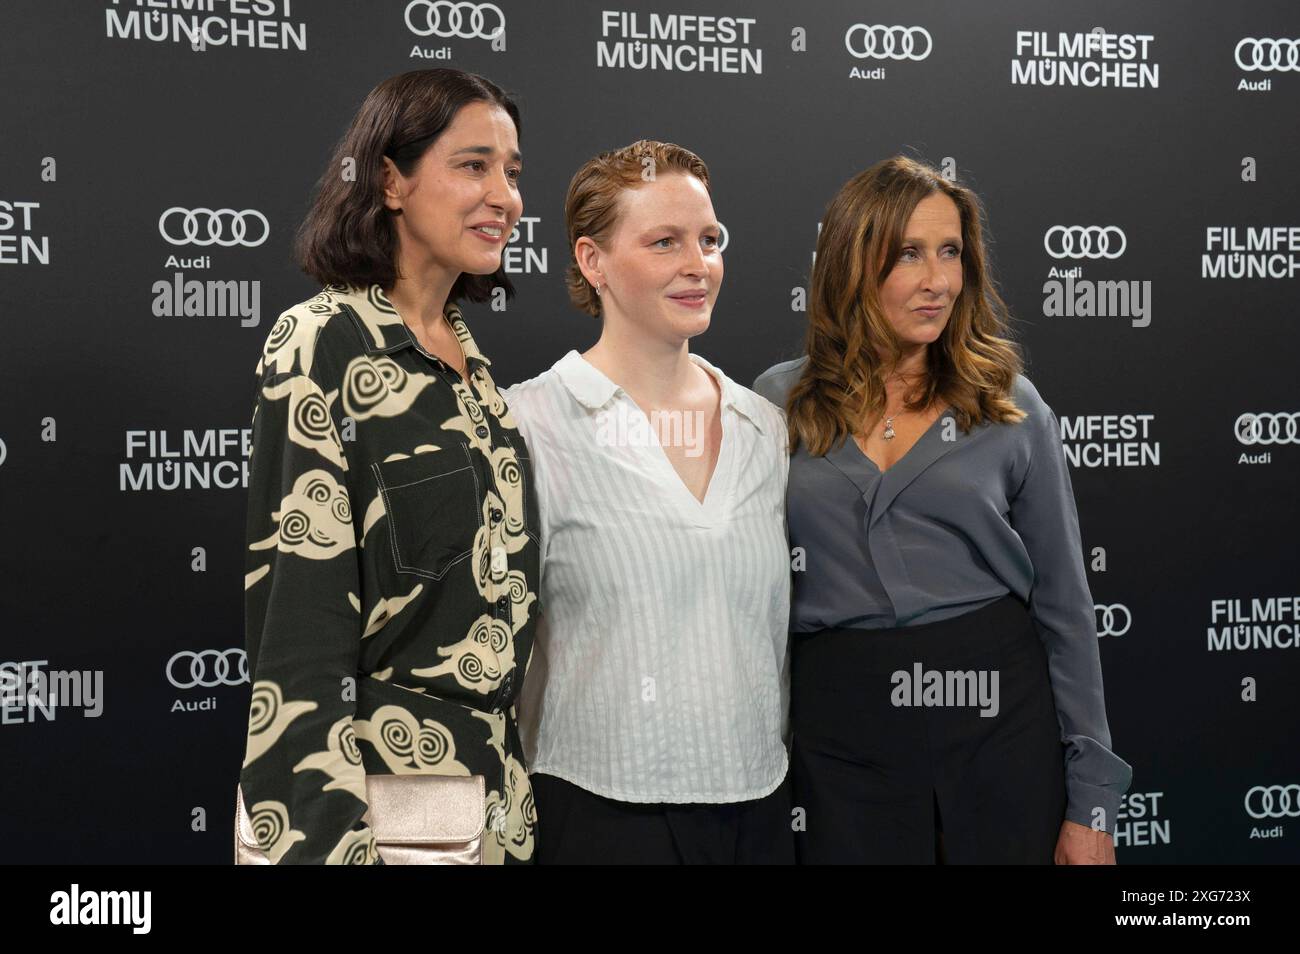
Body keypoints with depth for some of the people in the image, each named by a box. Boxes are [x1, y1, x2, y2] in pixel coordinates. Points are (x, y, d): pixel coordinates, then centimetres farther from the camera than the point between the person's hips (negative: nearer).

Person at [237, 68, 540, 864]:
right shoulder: (324, 345, -13)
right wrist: (320, 838, -19)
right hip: (376, 778, -7)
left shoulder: (469, 360, 9)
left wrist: (510, 780, 15)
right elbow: (297, 619, -17)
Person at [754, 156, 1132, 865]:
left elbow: (1064, 606, 2)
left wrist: (1090, 805, -1)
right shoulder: (778, 403, 2)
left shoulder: (1012, 408, 1)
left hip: (996, 717, 0)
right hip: (841, 733, 0)